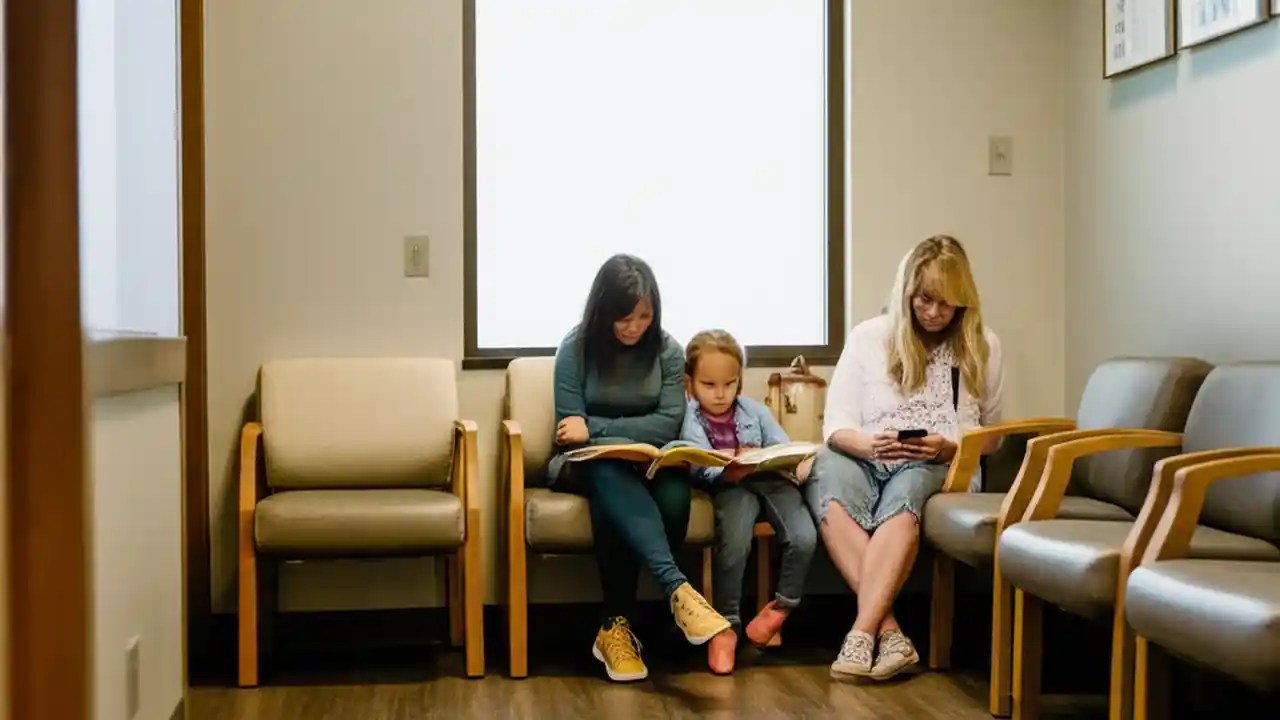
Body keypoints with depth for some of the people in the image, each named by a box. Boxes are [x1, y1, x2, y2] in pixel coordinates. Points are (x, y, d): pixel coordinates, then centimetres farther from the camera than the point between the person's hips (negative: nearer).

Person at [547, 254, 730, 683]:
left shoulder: (667, 350, 2)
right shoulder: (575, 348, -5)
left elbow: (668, 425, -9)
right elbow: (570, 431, -8)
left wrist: (595, 428, -15)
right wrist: (627, 435, -19)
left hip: (650, 464, 2)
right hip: (588, 465, -2)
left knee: (675, 484, -35)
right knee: (610, 467, -40)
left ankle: (616, 624, -29)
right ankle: (677, 589, -54)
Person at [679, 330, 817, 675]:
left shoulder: (755, 411, 16)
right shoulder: (690, 419, 6)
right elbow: (703, 468, -8)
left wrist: (801, 464, -17)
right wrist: (729, 470, -30)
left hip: (772, 480, 3)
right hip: (731, 487, -3)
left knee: (804, 538, -24)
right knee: (734, 543, -35)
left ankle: (781, 607, 3)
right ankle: (726, 625, -19)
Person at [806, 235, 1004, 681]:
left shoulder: (983, 346, 11)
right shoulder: (868, 336, 10)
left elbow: (989, 437, 15)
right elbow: (836, 427, 5)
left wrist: (947, 447, -8)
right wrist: (868, 444, -18)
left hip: (940, 465, -1)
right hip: (863, 456, 1)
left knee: (904, 495, -39)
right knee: (828, 482, -36)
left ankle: (863, 632, -46)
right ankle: (888, 630, -42)